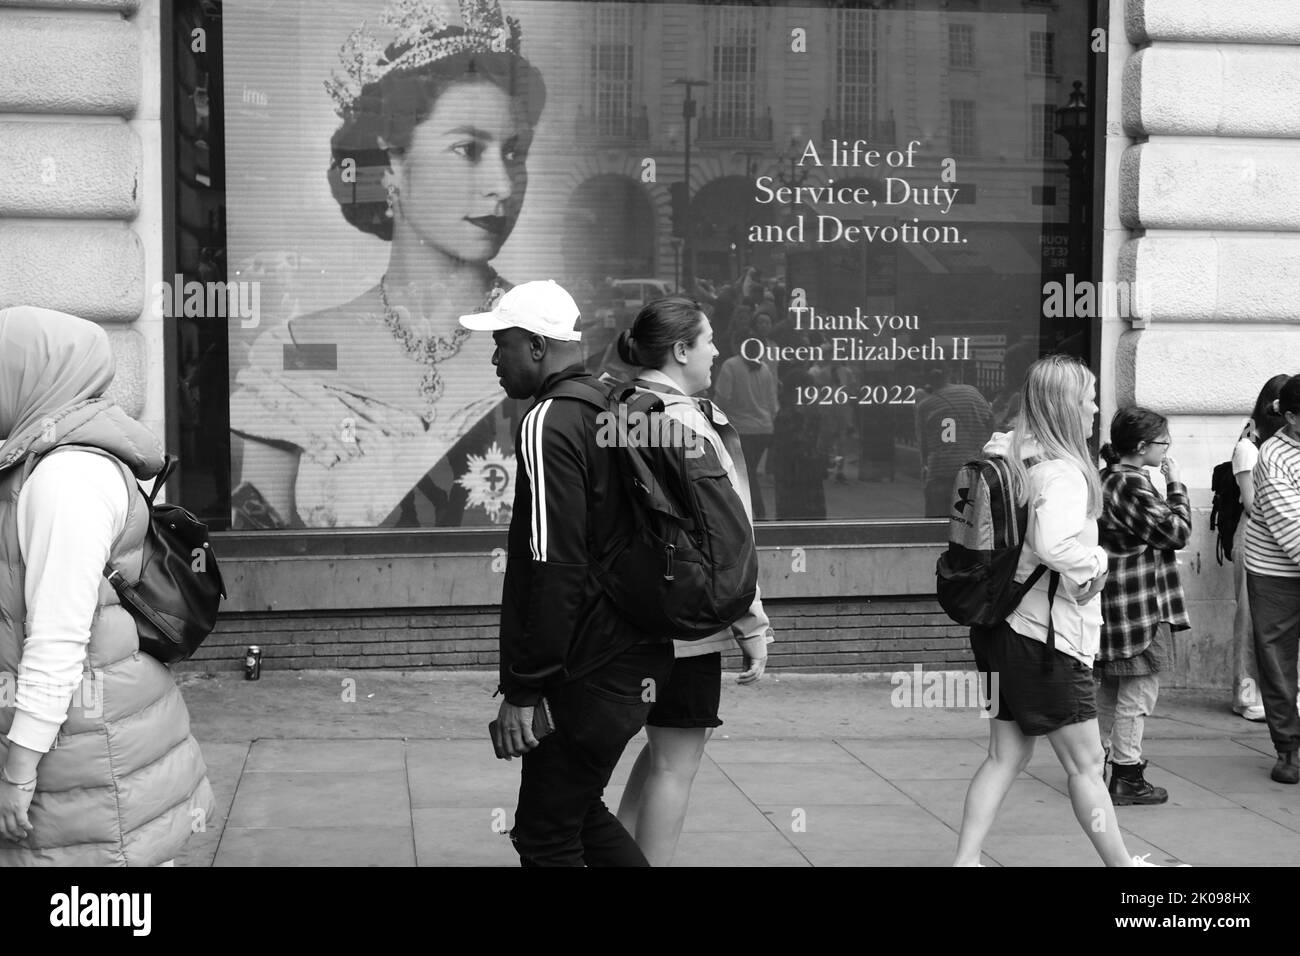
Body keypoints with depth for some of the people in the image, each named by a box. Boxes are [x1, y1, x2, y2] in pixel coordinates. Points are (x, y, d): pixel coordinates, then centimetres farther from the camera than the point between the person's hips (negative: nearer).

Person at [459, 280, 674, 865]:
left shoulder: (548, 425, -17)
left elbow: (553, 570, -23)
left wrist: (523, 688, -19)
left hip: (593, 673, -10)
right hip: (635, 651, 10)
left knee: (546, 836, 0)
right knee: (578, 808, 21)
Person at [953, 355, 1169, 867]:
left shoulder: (1010, 454, 5)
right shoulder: (1063, 473, -21)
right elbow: (1054, 546, -36)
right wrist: (1095, 562, -20)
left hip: (1003, 627, 8)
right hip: (1047, 635, -8)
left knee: (1006, 755, 14)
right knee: (1086, 763, 5)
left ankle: (965, 858, 14)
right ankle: (1122, 862, 18)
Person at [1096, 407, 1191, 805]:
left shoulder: (1108, 479, 13)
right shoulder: (1133, 485, -18)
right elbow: (1177, 532, -16)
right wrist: (1176, 485, -8)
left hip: (1113, 604, 10)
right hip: (1137, 604, -10)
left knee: (1110, 689, 17)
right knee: (1138, 690, -1)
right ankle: (1126, 777, 4)